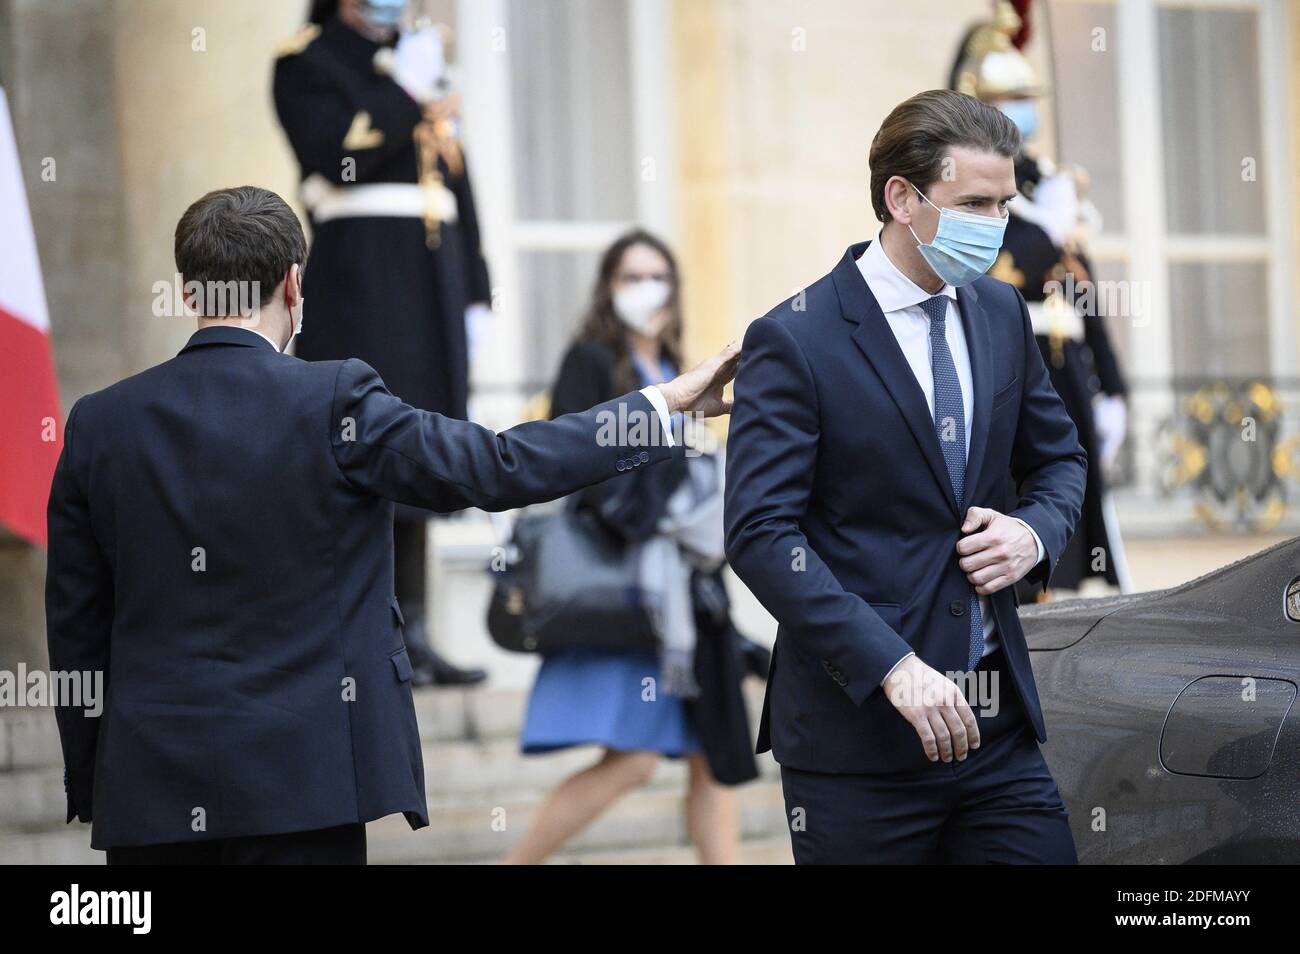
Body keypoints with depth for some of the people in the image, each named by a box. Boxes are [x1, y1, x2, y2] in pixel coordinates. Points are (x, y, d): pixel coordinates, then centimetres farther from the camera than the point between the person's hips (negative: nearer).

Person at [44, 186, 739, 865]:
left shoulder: (98, 424, 3)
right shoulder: (334, 401, -9)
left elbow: (75, 627, 7)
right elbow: (500, 467, -8)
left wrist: (87, 788, 17)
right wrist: (667, 403, 3)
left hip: (147, 786, 4)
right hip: (295, 782, -4)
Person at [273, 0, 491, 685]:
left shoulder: (422, 56, 19)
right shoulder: (307, 60, -2)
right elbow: (335, 156, -18)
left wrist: (473, 289, 16)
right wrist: (406, 93, -13)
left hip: (430, 283, 7)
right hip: (358, 287, -7)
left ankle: (409, 635, 13)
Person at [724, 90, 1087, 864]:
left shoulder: (1002, 313, 10)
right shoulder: (795, 342, -9)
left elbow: (1059, 458, 23)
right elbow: (761, 535, -15)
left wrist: (1035, 533, -2)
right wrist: (893, 668, -22)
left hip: (999, 731, 5)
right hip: (859, 737, -5)